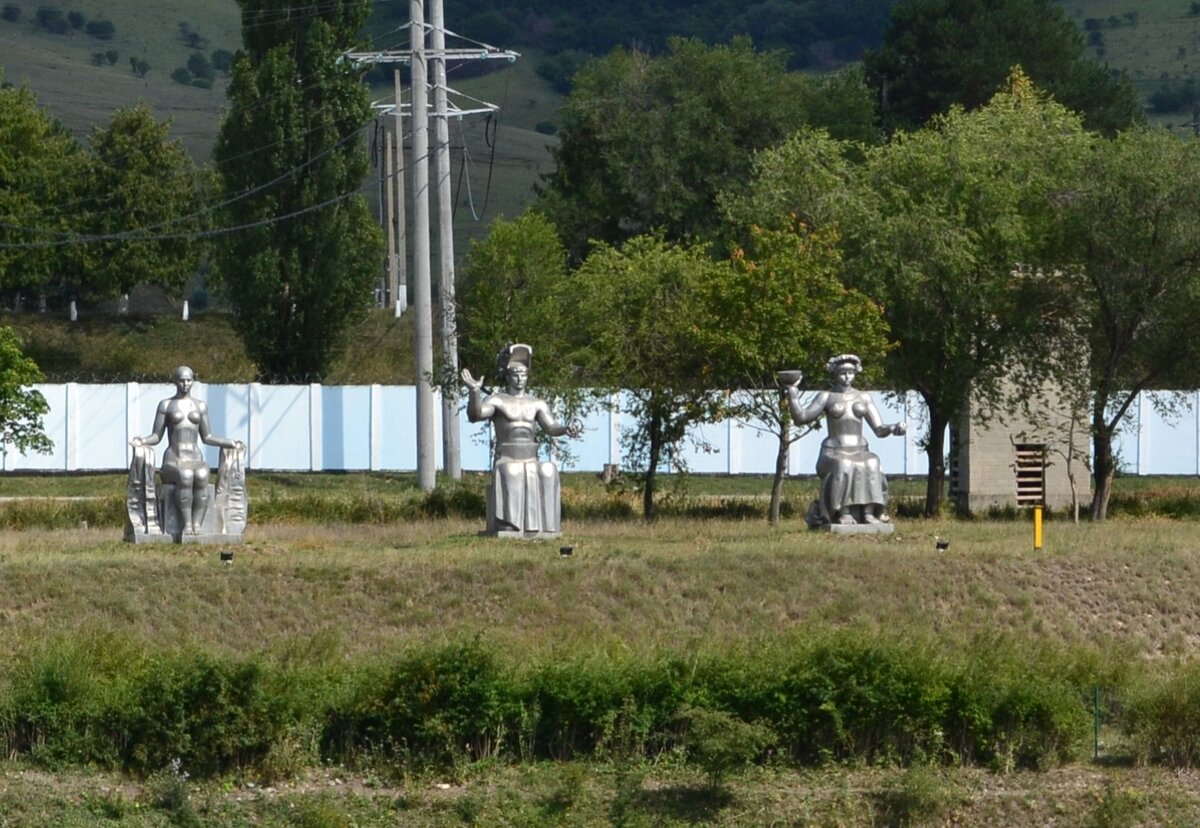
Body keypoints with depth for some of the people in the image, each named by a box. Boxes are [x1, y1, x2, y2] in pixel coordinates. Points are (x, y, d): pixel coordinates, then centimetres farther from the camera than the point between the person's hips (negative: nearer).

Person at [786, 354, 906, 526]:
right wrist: (792, 393, -17)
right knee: (843, 467, -37)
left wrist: (894, 428, -13)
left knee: (871, 466, -32)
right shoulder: (826, 397, 5)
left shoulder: (863, 397, 13)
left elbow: (879, 430, 8)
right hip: (834, 455, -3)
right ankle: (843, 513, -37)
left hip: (859, 453, 3)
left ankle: (869, 513, -37)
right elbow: (801, 418, -6)